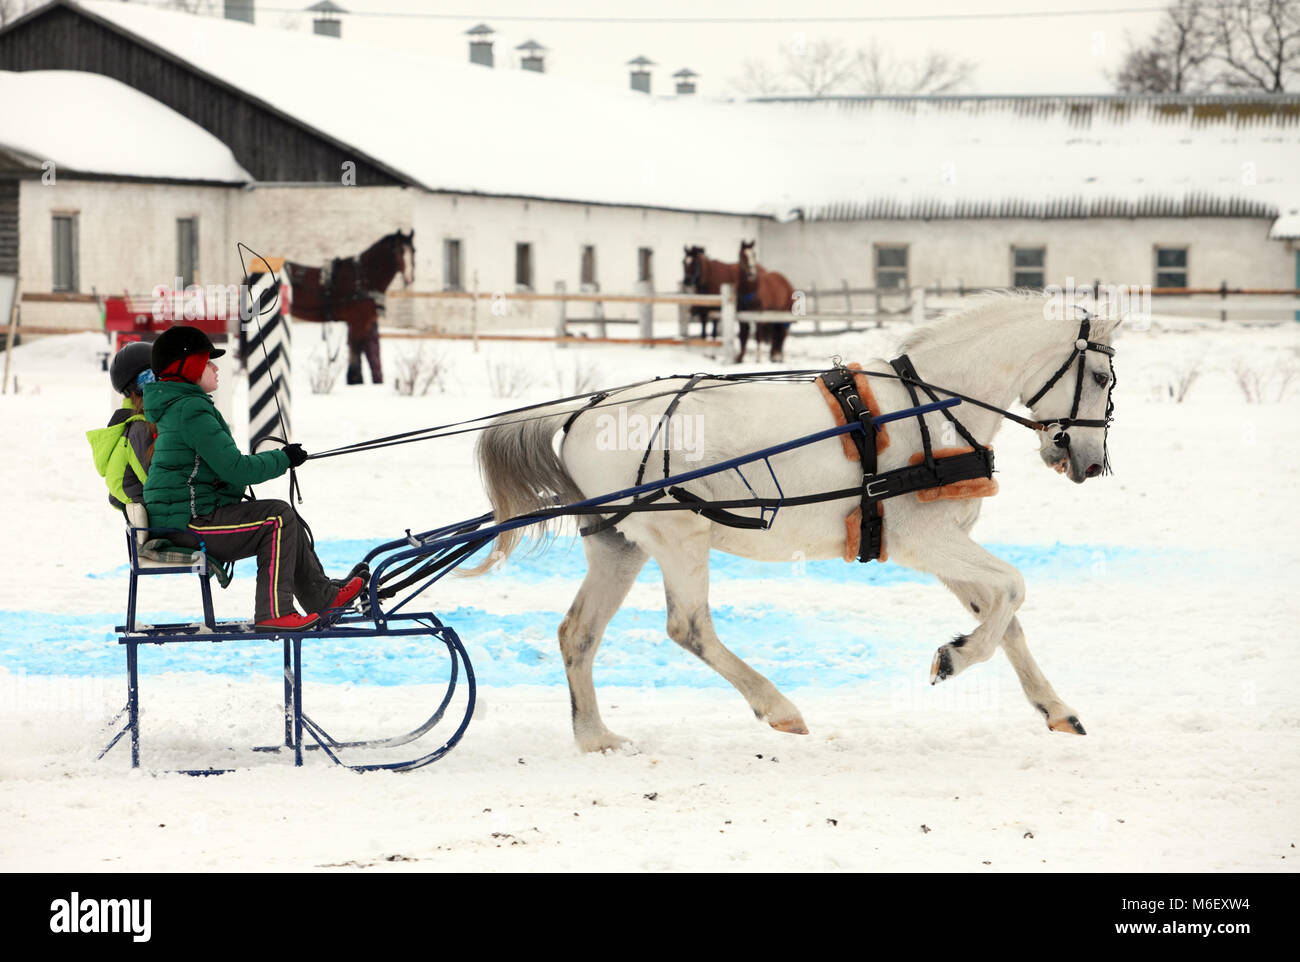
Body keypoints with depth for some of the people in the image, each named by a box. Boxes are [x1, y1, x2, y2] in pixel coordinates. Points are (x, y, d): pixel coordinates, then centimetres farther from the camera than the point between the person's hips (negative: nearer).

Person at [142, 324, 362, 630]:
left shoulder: (172, 406, 18)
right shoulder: (193, 410, -17)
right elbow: (234, 469, -21)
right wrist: (283, 459, -7)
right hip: (190, 522, -11)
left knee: (286, 521, 16)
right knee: (277, 517, -13)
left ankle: (323, 596, 23)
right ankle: (273, 611, -14)